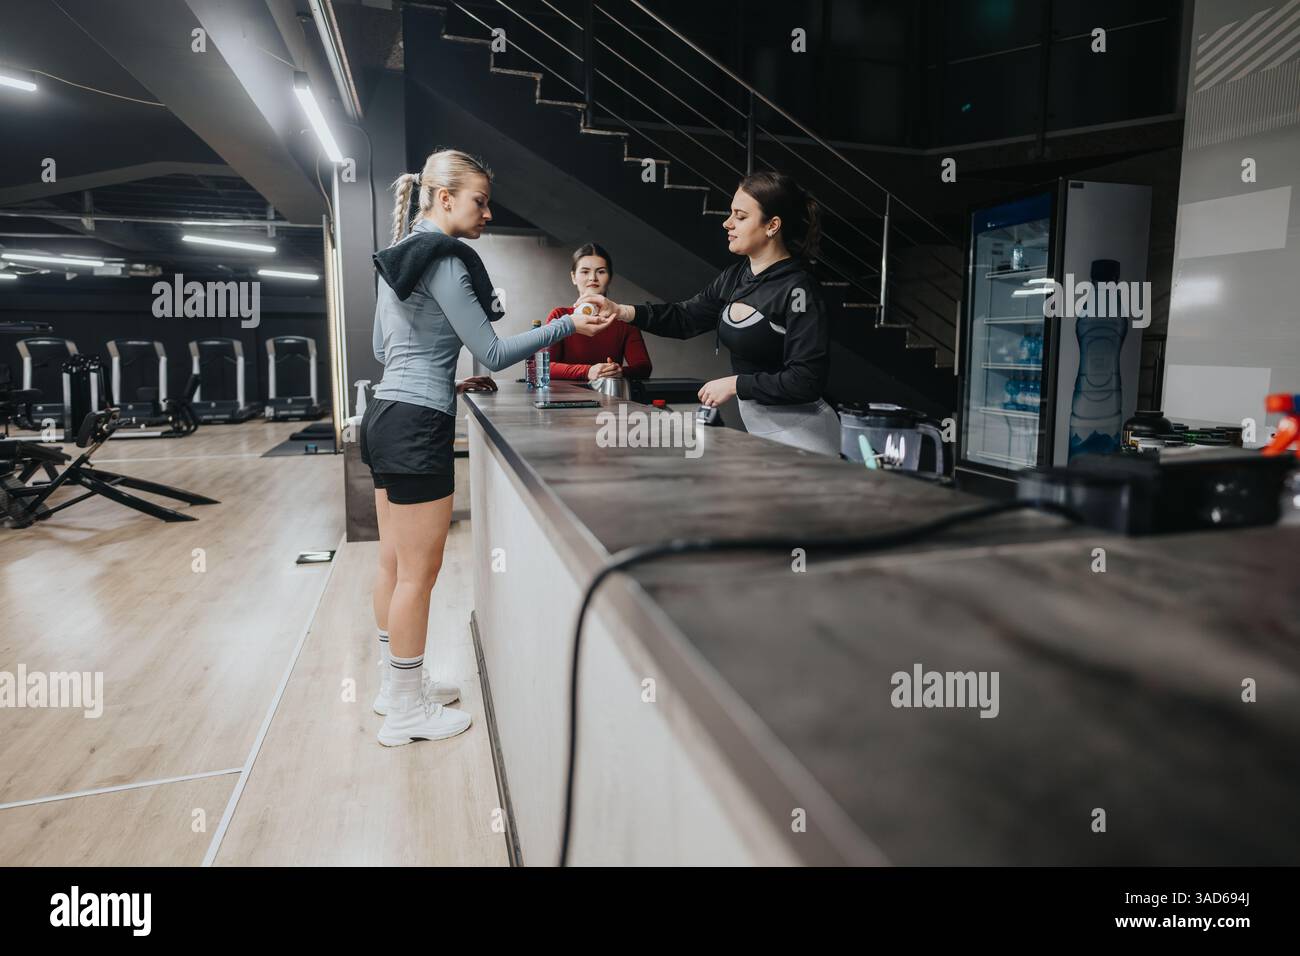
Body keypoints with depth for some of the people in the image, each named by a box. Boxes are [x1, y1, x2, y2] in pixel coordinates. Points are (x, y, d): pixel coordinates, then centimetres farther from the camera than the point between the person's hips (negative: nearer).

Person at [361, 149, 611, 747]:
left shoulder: (398, 255, 16)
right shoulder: (443, 260, -13)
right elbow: (492, 353, -15)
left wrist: (444, 381, 21)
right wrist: (567, 327, -12)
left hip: (386, 414, 10)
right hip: (417, 426, -10)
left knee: (395, 565, 16)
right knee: (419, 572, 0)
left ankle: (395, 685, 30)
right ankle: (407, 711, 13)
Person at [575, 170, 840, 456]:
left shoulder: (798, 289, -18)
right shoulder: (735, 277, 5)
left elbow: (808, 380, -22)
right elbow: (687, 317, 10)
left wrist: (734, 384, -18)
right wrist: (621, 311, -2)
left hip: (799, 433, -7)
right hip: (756, 425, 7)